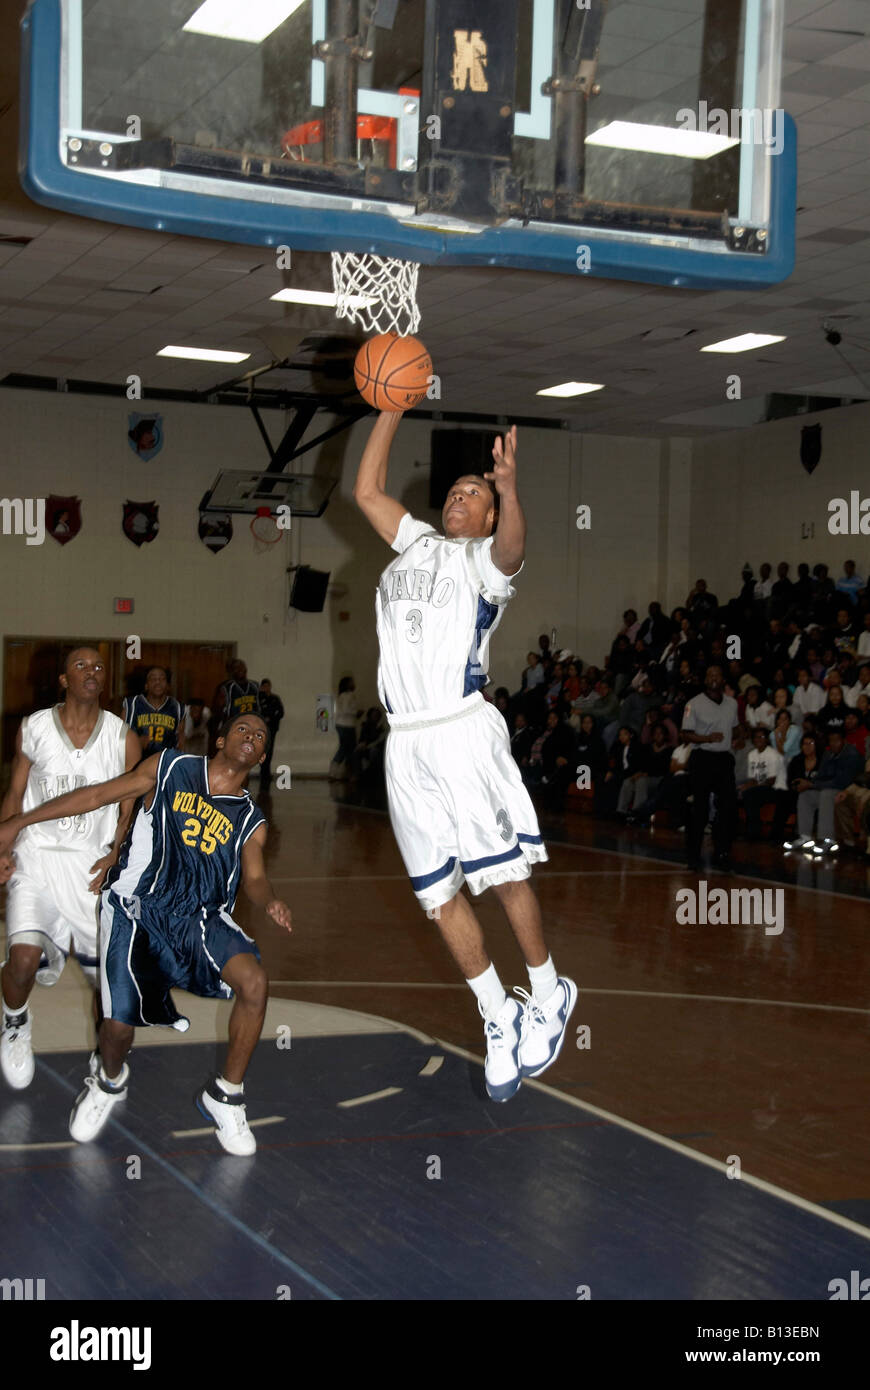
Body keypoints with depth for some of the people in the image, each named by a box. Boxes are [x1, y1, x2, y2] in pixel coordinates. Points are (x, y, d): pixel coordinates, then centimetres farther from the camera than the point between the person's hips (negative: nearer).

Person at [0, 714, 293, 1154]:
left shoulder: (251, 822, 13)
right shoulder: (169, 768, 7)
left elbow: (254, 877, 5)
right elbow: (98, 795, 8)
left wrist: (270, 902, -21)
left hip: (202, 918, 2)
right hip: (136, 909, -2)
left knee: (254, 982, -24)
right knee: (119, 1024, -14)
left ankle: (225, 1096, -3)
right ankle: (108, 1080, 25)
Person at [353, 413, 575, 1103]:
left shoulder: (485, 559, 4)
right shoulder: (415, 542, 22)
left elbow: (513, 543, -20)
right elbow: (367, 489, 26)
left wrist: (509, 488, -39)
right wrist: (392, 411, 19)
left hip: (465, 730, -6)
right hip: (407, 742, 6)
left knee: (505, 875, -5)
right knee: (440, 894, 5)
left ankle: (549, 995, 15)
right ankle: (500, 1020, 17)